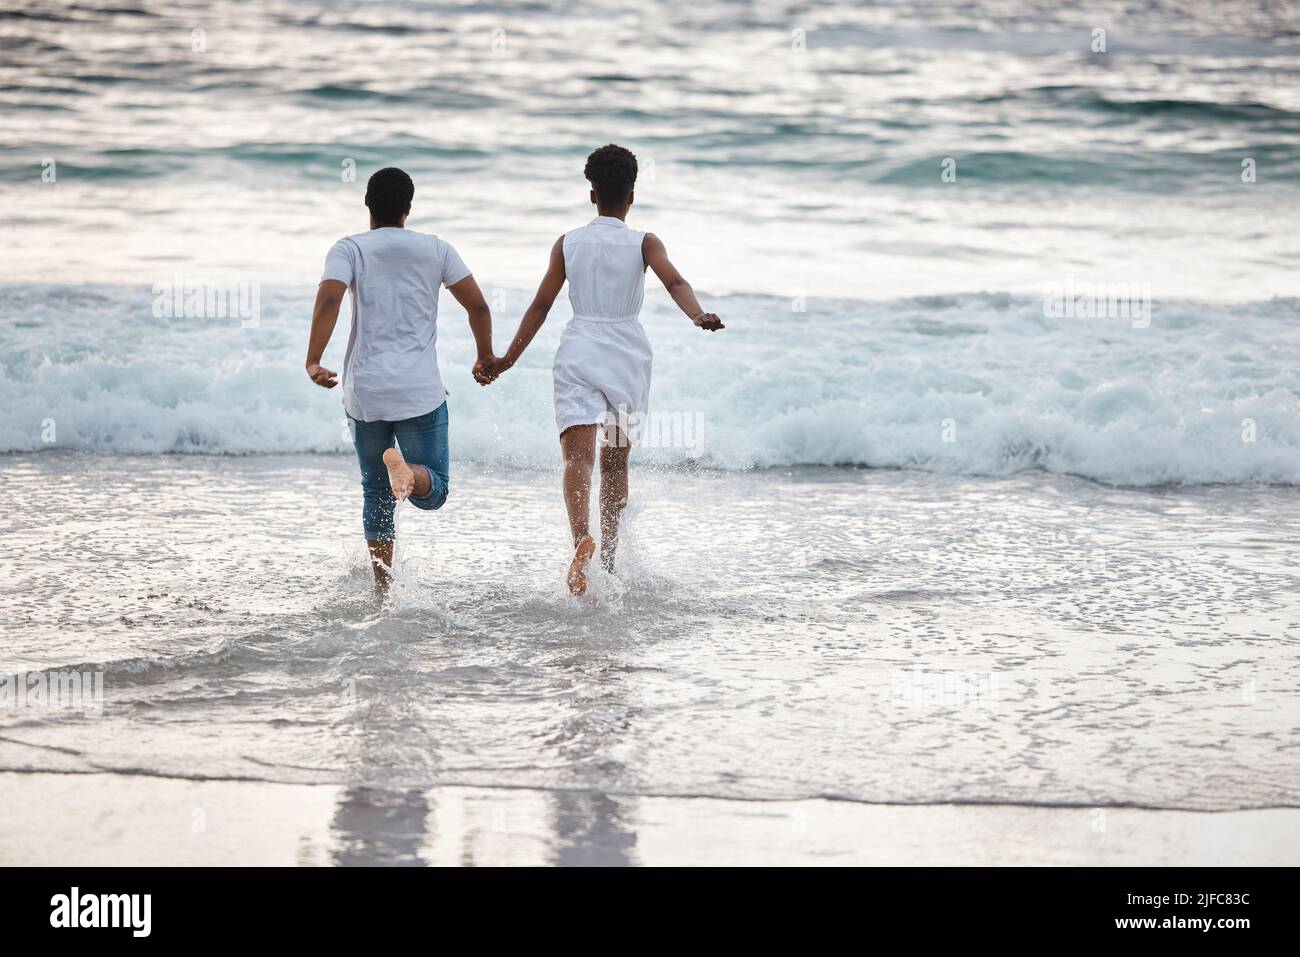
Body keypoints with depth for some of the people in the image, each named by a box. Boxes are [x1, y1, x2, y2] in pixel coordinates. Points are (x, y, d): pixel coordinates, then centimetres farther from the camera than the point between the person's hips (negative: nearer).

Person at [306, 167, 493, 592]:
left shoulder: (350, 249, 3)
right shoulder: (435, 249, 6)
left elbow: (328, 299, -15)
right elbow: (478, 306, 4)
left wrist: (313, 360, -16)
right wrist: (486, 358, 19)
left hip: (364, 391, 1)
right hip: (420, 392, -1)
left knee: (376, 491, 17)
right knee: (432, 489, 4)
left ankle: (383, 588, 12)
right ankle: (404, 466, -31)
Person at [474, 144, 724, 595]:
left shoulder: (567, 244, 5)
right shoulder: (643, 243, 2)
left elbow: (540, 306, 4)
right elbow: (674, 281, -17)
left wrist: (506, 360, 8)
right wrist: (699, 316, -30)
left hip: (579, 355, -1)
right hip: (627, 356, 1)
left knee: (578, 456, -14)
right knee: (615, 461, 16)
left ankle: (582, 537, -40)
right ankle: (608, 557, 21)